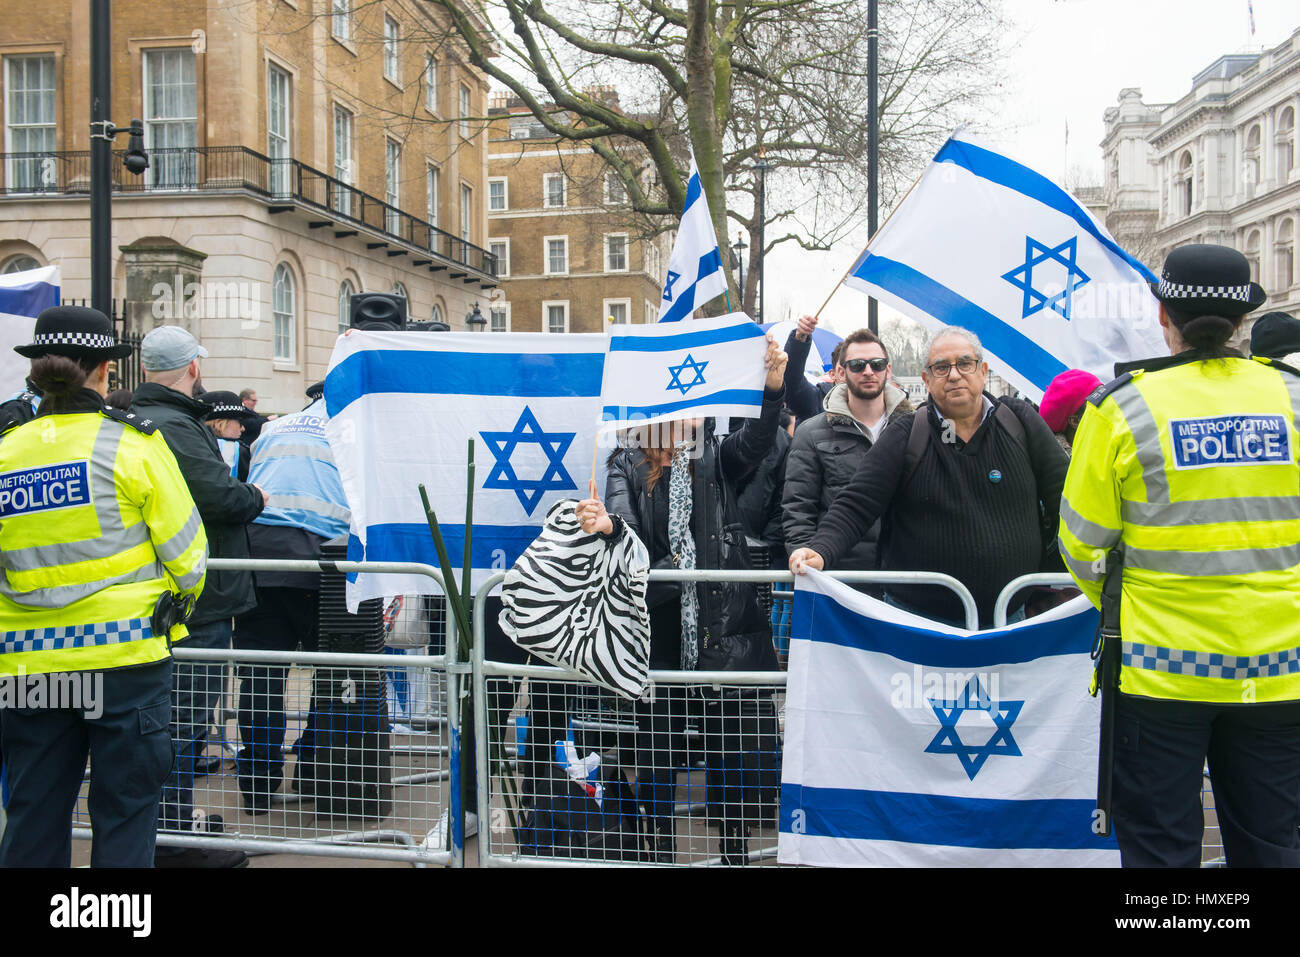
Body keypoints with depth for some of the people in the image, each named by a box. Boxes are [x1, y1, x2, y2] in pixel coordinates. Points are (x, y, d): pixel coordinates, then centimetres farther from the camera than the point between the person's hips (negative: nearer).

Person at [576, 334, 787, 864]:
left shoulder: (716, 458, 8)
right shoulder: (628, 464, 7)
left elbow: (756, 440, -12)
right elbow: (624, 523, -10)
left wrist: (773, 386, -31)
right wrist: (606, 524, -34)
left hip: (721, 622, 0)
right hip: (658, 626, 0)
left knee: (728, 742, 7)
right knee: (656, 744, 7)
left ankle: (736, 850, 21)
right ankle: (659, 849, 21)